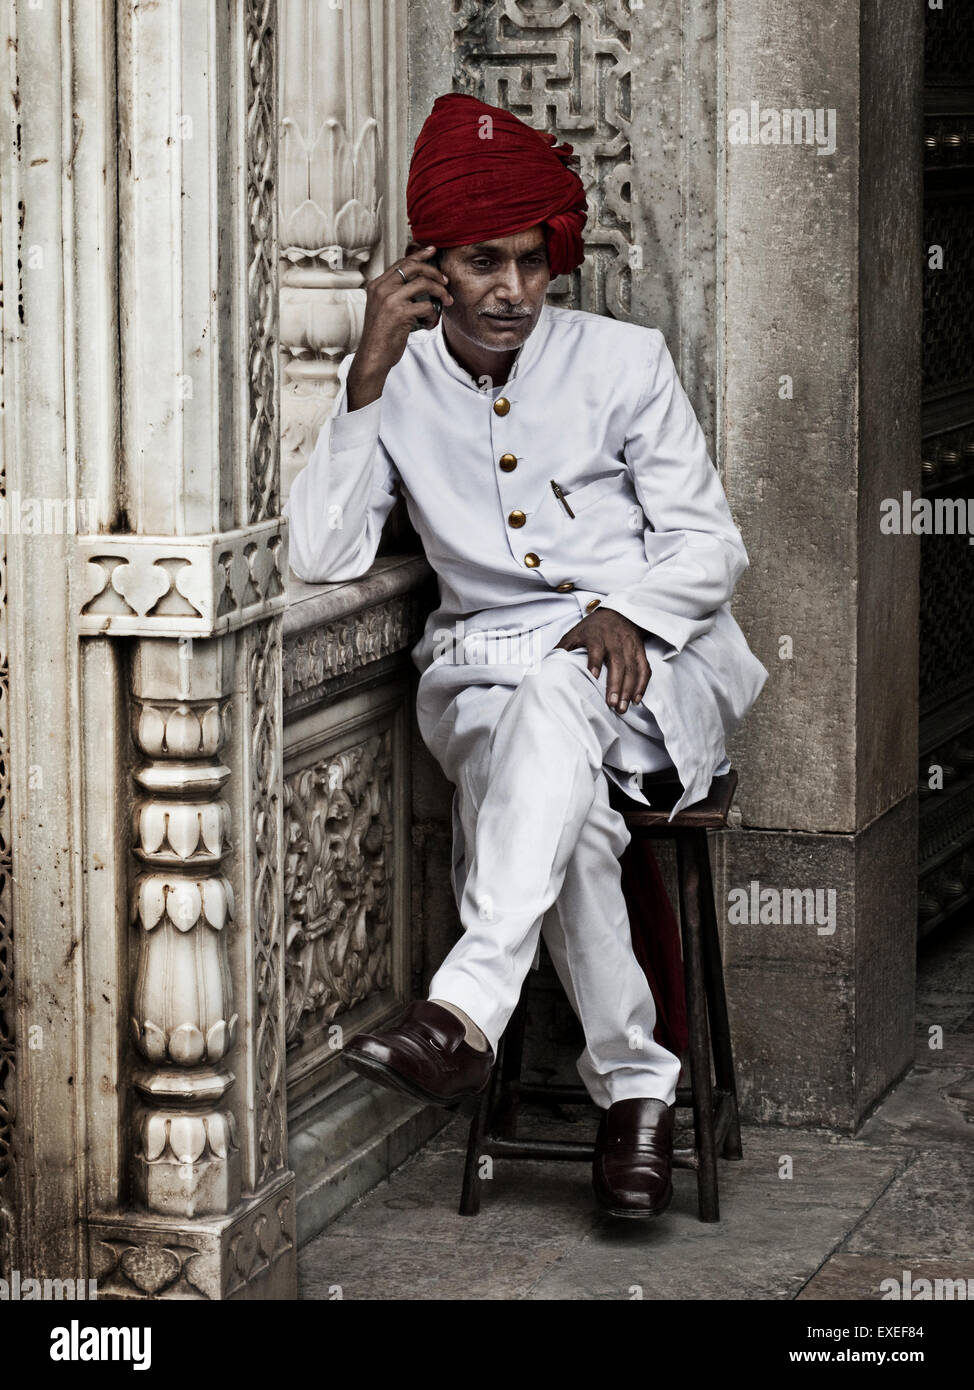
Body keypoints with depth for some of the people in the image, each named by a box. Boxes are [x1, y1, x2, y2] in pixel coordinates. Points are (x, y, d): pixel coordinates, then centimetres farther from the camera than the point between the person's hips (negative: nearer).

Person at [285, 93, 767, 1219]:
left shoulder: (624, 361, 4)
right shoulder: (392, 383, 5)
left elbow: (711, 543, 4)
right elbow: (320, 559, -6)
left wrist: (628, 614, -17)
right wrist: (367, 384, -13)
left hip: (648, 655, -1)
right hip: (484, 667, 1)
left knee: (555, 690, -38)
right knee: (564, 799, -34)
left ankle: (469, 1006, -48)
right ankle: (636, 1083, -24)